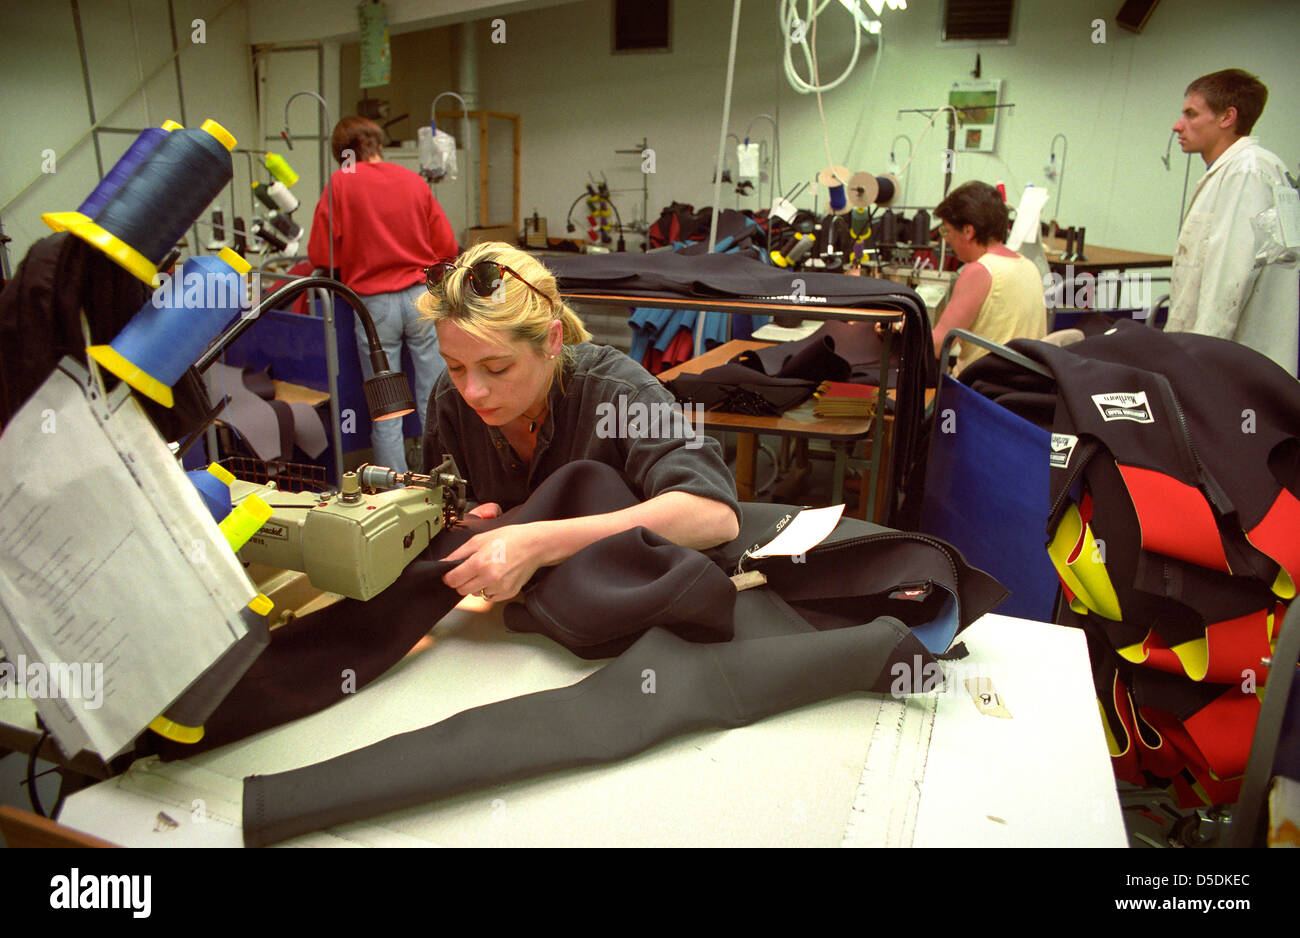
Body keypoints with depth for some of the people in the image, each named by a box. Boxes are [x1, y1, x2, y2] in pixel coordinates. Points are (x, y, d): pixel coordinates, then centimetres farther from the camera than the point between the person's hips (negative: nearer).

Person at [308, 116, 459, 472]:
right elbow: (447, 248, 7)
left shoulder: (340, 183, -1)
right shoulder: (414, 181, 7)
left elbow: (321, 256, -2)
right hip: (422, 296, 2)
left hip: (374, 302, -2)